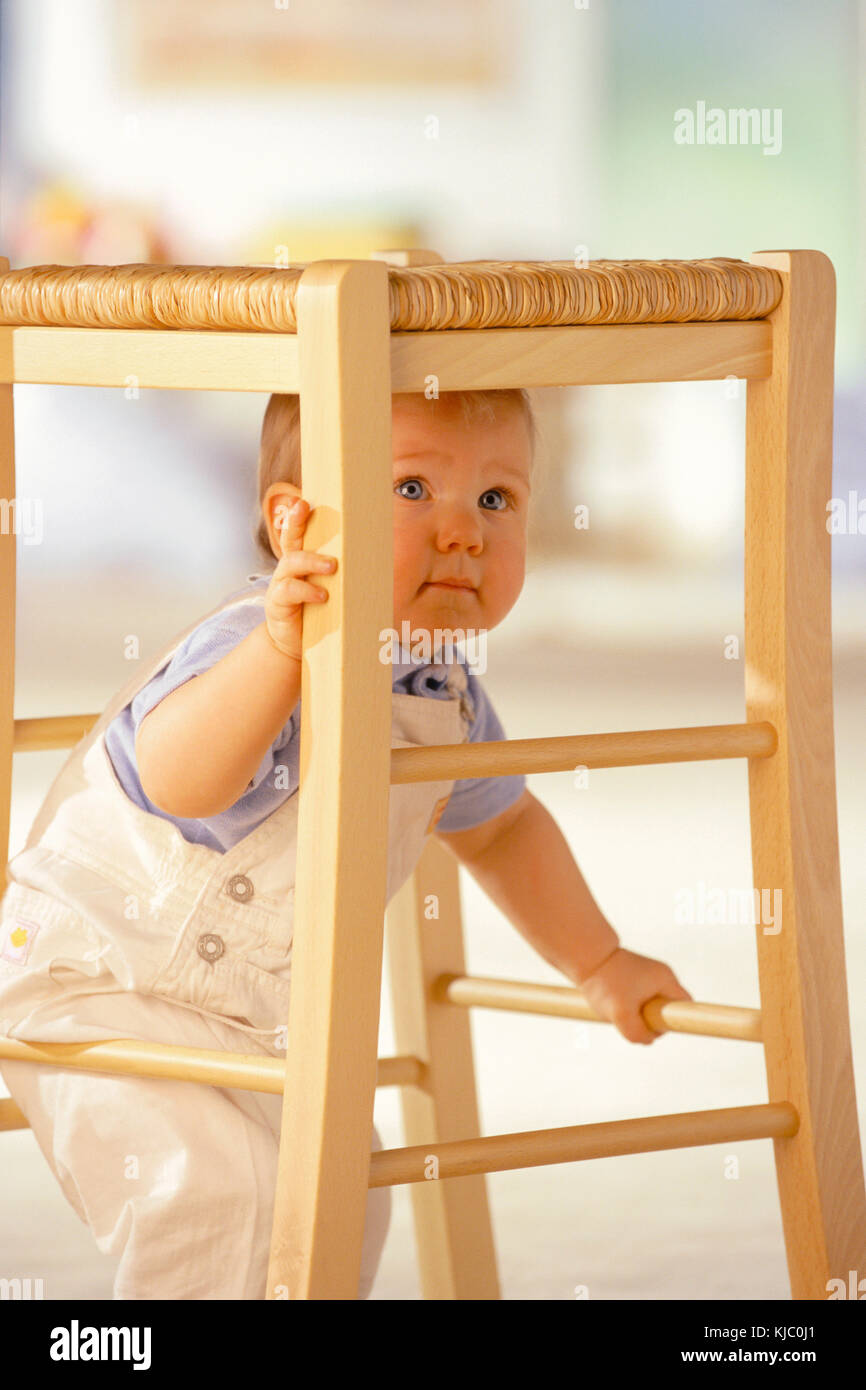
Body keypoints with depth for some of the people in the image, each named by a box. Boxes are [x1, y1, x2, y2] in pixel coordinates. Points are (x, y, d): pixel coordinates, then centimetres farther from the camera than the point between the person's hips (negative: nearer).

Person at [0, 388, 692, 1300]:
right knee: (220, 1187, -26)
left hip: (255, 1020, 9)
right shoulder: (255, 647, -30)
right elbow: (177, 779, -53)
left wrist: (597, 965, 23)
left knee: (343, 1196, 17)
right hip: (94, 984, -9)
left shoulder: (445, 697, -2)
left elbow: (498, 824, 20)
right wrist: (282, 647, -67)